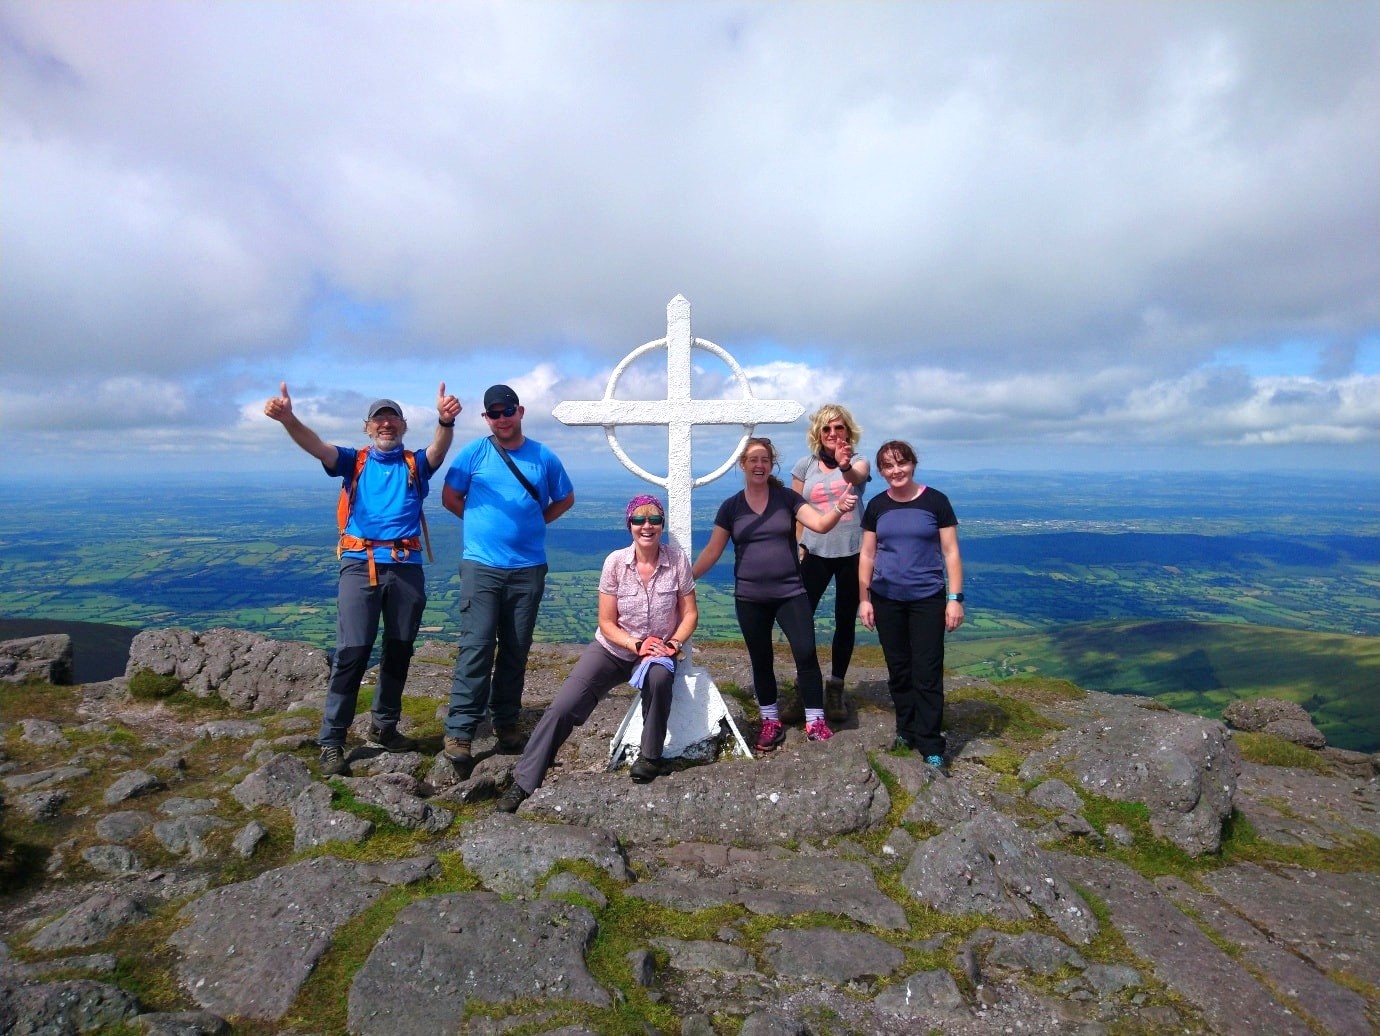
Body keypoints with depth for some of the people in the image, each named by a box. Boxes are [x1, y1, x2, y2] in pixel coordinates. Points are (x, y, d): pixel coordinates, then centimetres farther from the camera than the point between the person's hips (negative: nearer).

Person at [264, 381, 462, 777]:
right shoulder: (353, 460, 11)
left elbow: (440, 448, -12)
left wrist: (446, 420, -35)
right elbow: (316, 445, -8)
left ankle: (384, 727, 28)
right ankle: (331, 741, 2)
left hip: (406, 567, 2)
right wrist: (287, 418, -30)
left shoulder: (416, 464, 10)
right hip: (360, 565, -2)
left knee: (399, 651, 11)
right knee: (351, 651, -7)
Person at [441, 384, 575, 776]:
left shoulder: (543, 457, 6)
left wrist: (535, 522, 9)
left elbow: (565, 499, 18)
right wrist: (483, 523, 6)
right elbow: (450, 498, 8)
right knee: (476, 647, -9)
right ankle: (459, 731, -5)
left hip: (528, 568, 2)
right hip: (481, 565, -2)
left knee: (516, 650, 8)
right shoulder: (474, 452, 2)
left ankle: (506, 721, 22)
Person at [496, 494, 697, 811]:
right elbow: (606, 622, -8)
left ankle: (650, 757, -12)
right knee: (562, 707, -15)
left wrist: (672, 644, -21)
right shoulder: (615, 562, -12)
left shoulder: (678, 560, -11)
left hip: (659, 651, 0)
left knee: (658, 677, -36)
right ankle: (523, 782, -2)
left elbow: (690, 613, -4)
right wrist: (637, 645, -22)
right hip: (611, 649, 1)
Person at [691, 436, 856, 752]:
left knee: (806, 654, -7)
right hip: (749, 599, 2)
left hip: (790, 593, -1)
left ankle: (815, 721, 9)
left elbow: (819, 523, -13)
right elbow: (712, 551, 5)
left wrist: (838, 509, -33)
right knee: (761, 661, 11)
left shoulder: (787, 498, -1)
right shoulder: (731, 507, 2)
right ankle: (771, 722, 27)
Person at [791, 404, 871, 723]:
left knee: (845, 622, 8)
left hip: (852, 553, 0)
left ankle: (835, 688, 22)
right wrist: (797, 548, 1)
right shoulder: (805, 465, 3)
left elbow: (856, 477, -27)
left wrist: (845, 466, -49)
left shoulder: (858, 462, -1)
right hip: (815, 553, 1)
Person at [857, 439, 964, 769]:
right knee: (898, 670, 11)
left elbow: (951, 552, -3)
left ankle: (930, 745, 7)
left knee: (927, 673, -2)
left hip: (927, 599, -3)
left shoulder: (935, 501, -4)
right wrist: (864, 599, 4)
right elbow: (867, 554, 8)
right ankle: (906, 731, 26)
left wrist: (955, 599, -8)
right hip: (887, 600, 3)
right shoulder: (876, 506, 4)